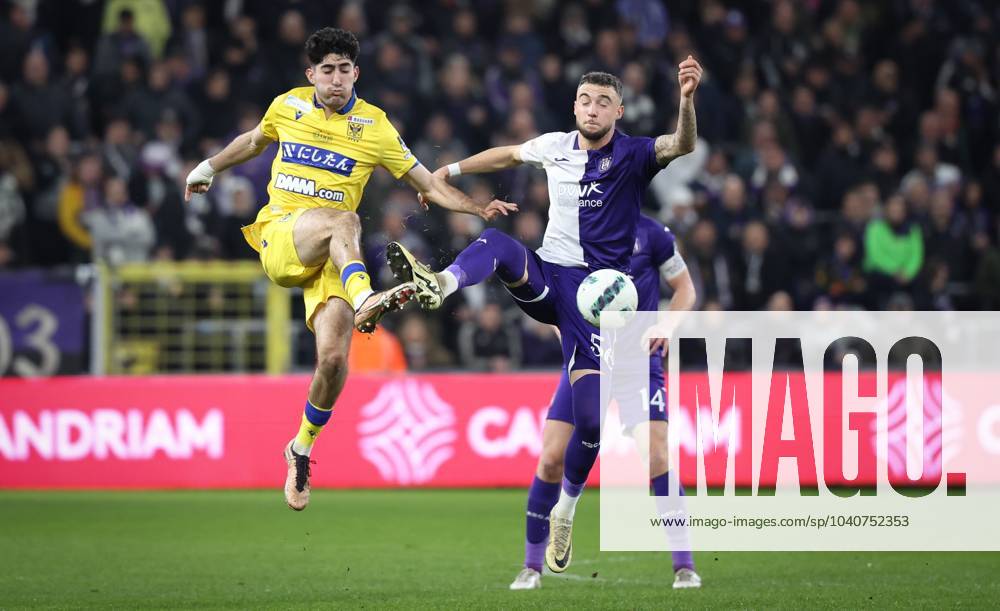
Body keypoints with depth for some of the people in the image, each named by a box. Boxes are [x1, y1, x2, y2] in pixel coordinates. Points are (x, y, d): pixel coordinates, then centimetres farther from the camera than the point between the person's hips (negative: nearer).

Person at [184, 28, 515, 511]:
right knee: (342, 219, -34)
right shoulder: (288, 107, 8)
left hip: (331, 256, 1)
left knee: (333, 355, -17)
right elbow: (254, 141, 31)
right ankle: (363, 299, -64)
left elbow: (430, 185, 5)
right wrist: (208, 168, 37)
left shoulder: (375, 127, 3)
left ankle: (302, 449, 6)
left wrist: (478, 209, -9)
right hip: (278, 238, -1)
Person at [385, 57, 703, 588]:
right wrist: (450, 171, 36)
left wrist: (687, 98, -44)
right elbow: (508, 155, 28)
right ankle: (436, 284, -64)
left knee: (590, 417, -10)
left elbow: (682, 145, -25)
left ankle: (566, 506, 15)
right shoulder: (554, 147, 6)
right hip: (545, 279, 2)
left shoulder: (632, 156, -5)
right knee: (495, 244, -32)